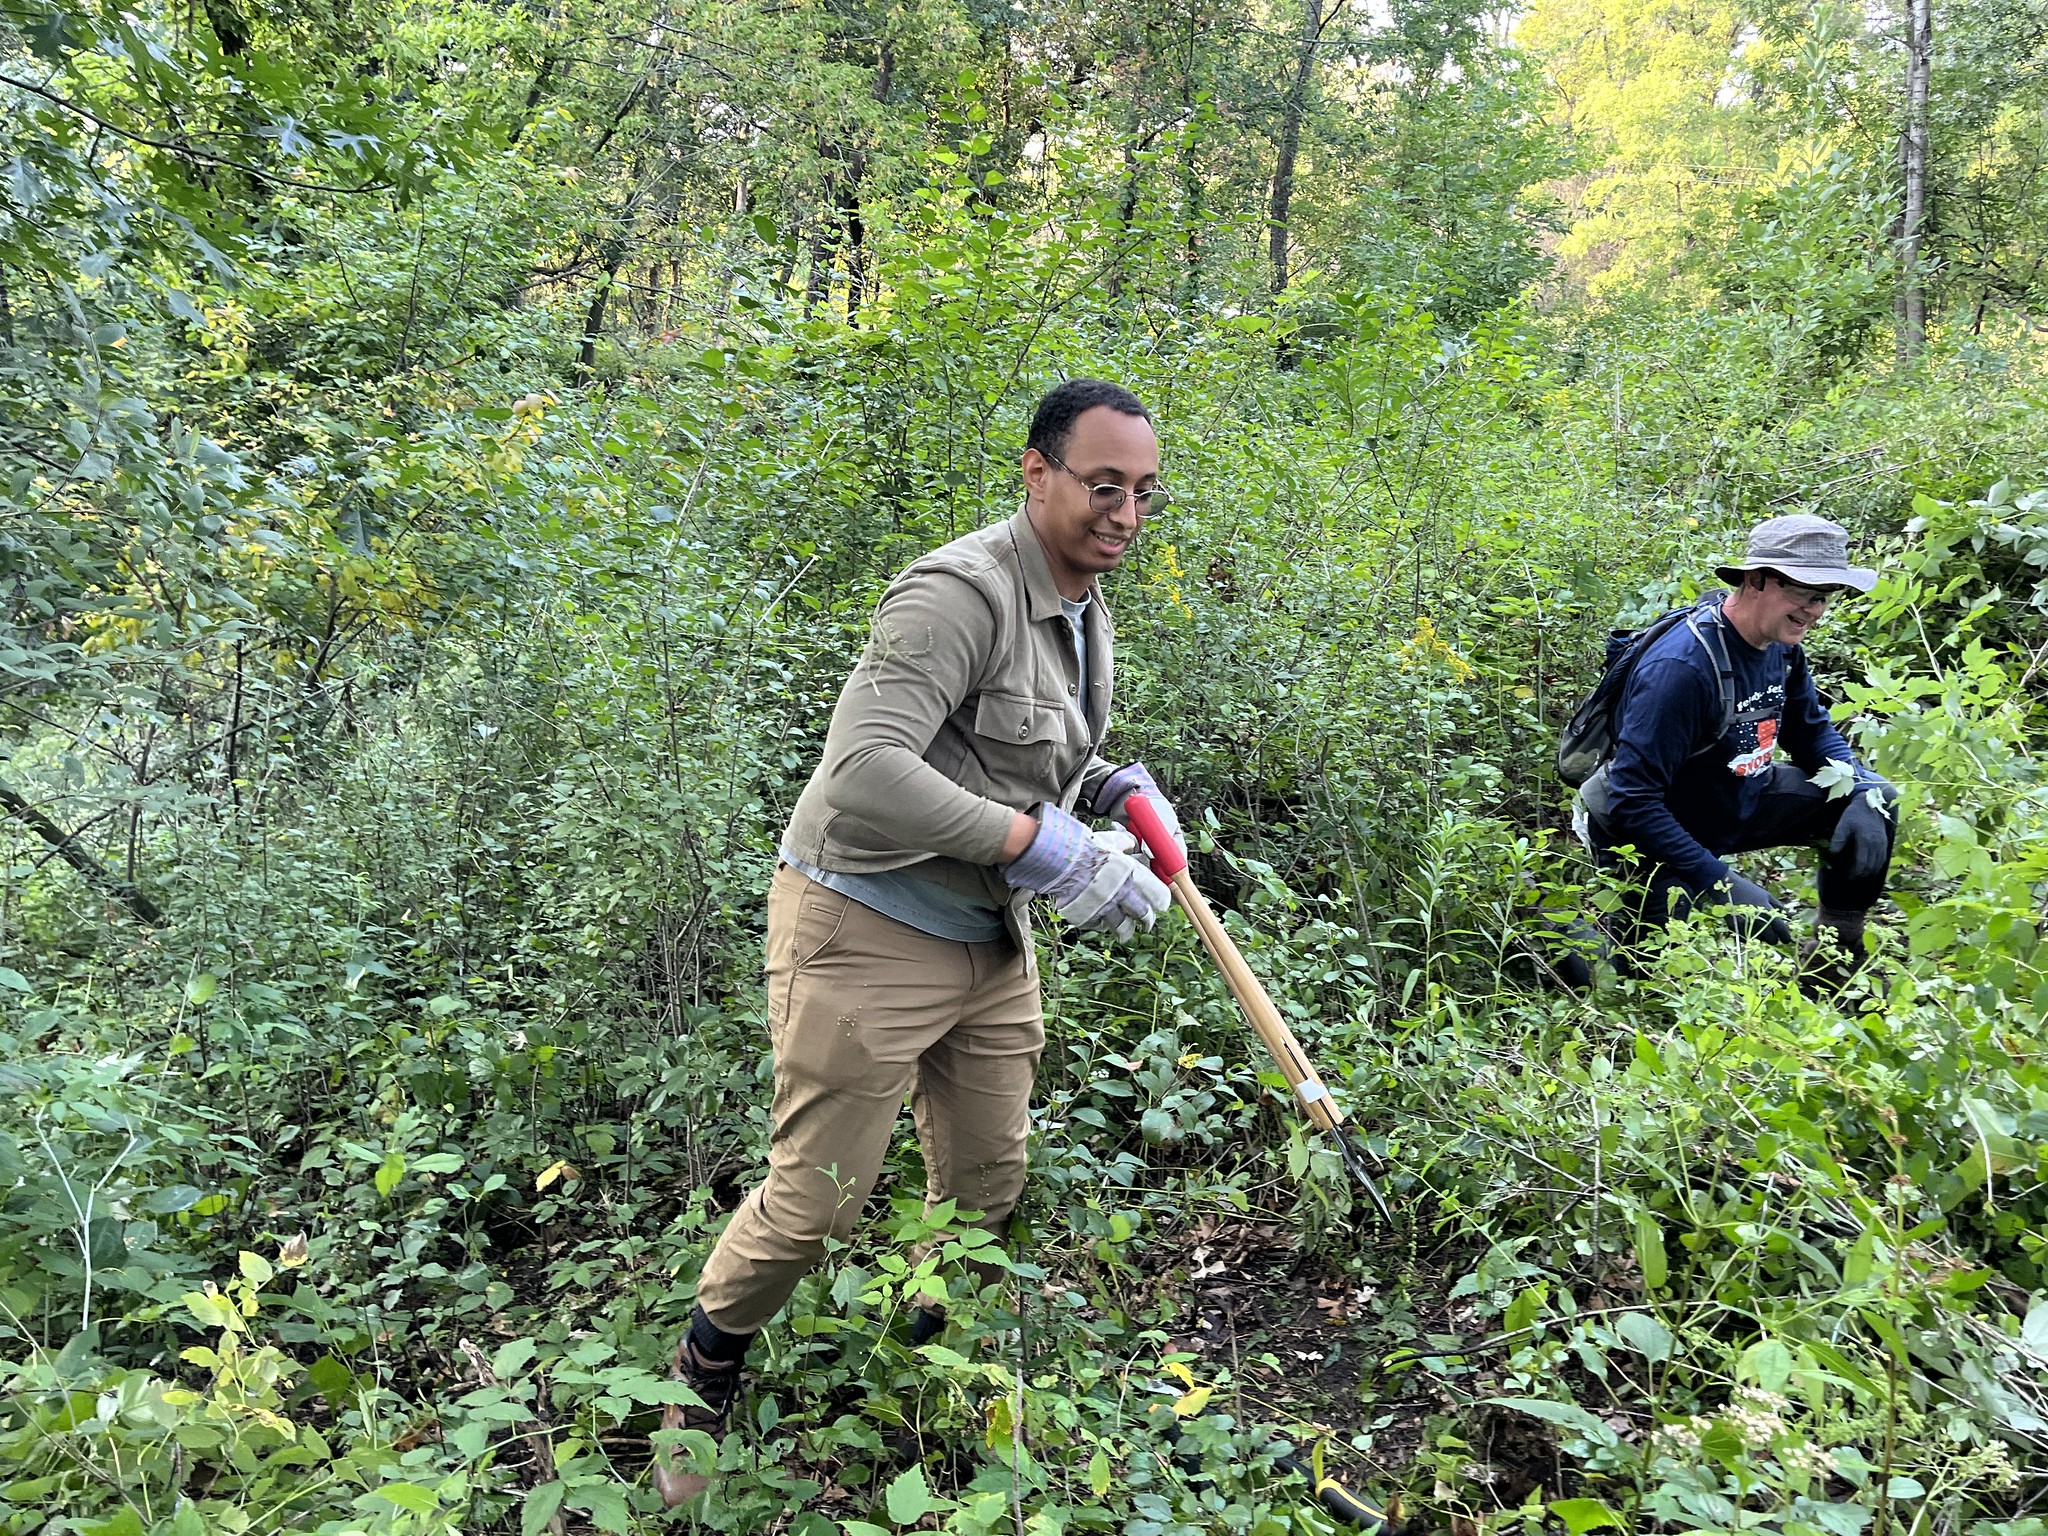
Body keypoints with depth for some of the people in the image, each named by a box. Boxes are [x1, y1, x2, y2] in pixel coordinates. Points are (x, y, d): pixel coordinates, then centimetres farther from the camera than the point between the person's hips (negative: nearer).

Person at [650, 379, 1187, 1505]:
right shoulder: (961, 594, -23)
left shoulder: (1085, 605, 9)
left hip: (990, 936, 9)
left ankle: (913, 1357, 44)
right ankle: (701, 1380, 31)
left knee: (987, 1181, 17)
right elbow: (862, 770, -34)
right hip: (869, 930, -9)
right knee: (815, 1202, 1)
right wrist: (1042, 842, -30)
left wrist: (1118, 788, 3)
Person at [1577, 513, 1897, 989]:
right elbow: (1632, 803, -32)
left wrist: (1862, 794, -6)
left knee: (1876, 804, 1)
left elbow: (1811, 732, 14)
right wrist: (1721, 883, -31)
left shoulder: (1783, 644, -5)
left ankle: (1833, 965, 14)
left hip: (1737, 803, 9)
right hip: (1654, 839, -8)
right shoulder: (1682, 665, -32)